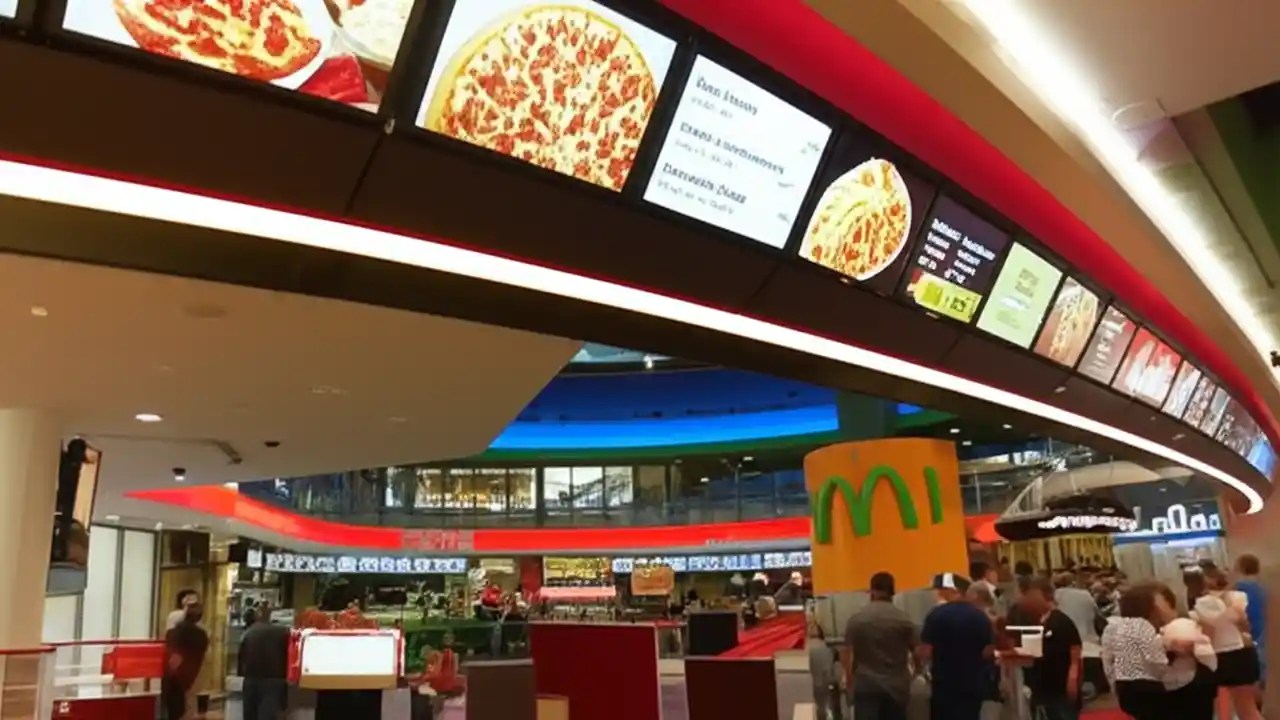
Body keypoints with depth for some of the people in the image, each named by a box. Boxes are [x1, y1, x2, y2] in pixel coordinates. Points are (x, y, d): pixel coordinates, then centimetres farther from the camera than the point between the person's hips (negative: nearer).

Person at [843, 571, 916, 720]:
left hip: (865, 685, -1)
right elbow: (917, 651, 3)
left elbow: (846, 653, -3)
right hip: (896, 685, 1)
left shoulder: (856, 618, -5)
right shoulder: (903, 619, -4)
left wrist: (849, 678, 13)